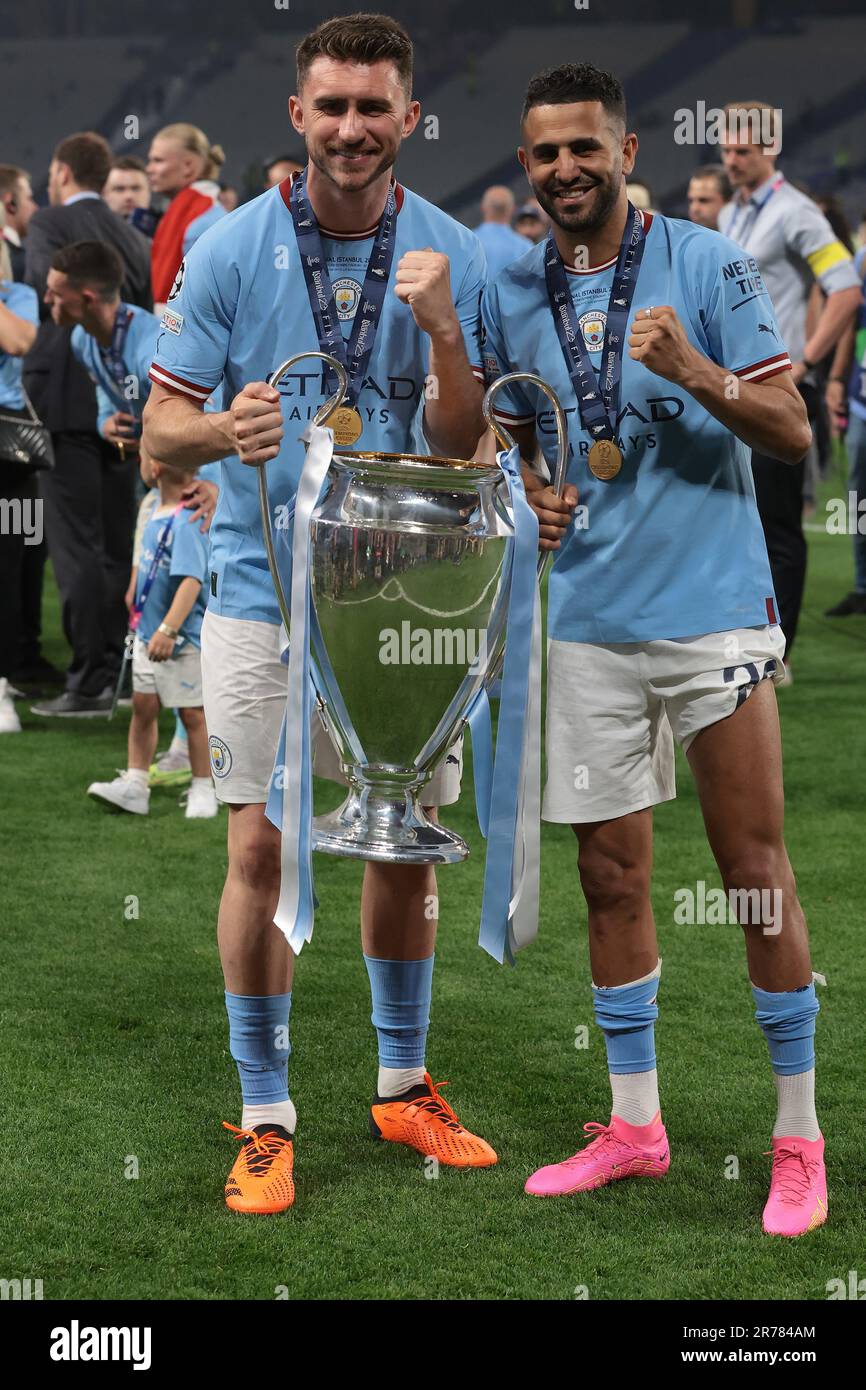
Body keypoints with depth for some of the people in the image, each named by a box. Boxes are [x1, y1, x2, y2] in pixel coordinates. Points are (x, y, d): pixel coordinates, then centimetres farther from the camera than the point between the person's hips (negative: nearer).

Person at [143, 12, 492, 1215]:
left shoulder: (453, 255, 0)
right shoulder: (230, 250, -4)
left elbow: (458, 447, -4)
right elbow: (161, 424, -4)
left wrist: (443, 330, -21)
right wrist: (225, 430, -26)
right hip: (266, 588, -2)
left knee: (405, 842, 11)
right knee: (262, 848, -3)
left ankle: (404, 1087, 28)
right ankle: (265, 1118, 10)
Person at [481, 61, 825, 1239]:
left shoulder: (703, 263, -6)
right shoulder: (509, 295, 6)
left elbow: (793, 434, -8)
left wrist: (693, 370, -24)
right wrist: (525, 499, -4)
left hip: (714, 611, -4)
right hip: (589, 622, 4)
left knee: (756, 873, -1)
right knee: (611, 876, 9)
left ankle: (800, 1135, 10)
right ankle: (634, 1125, 22)